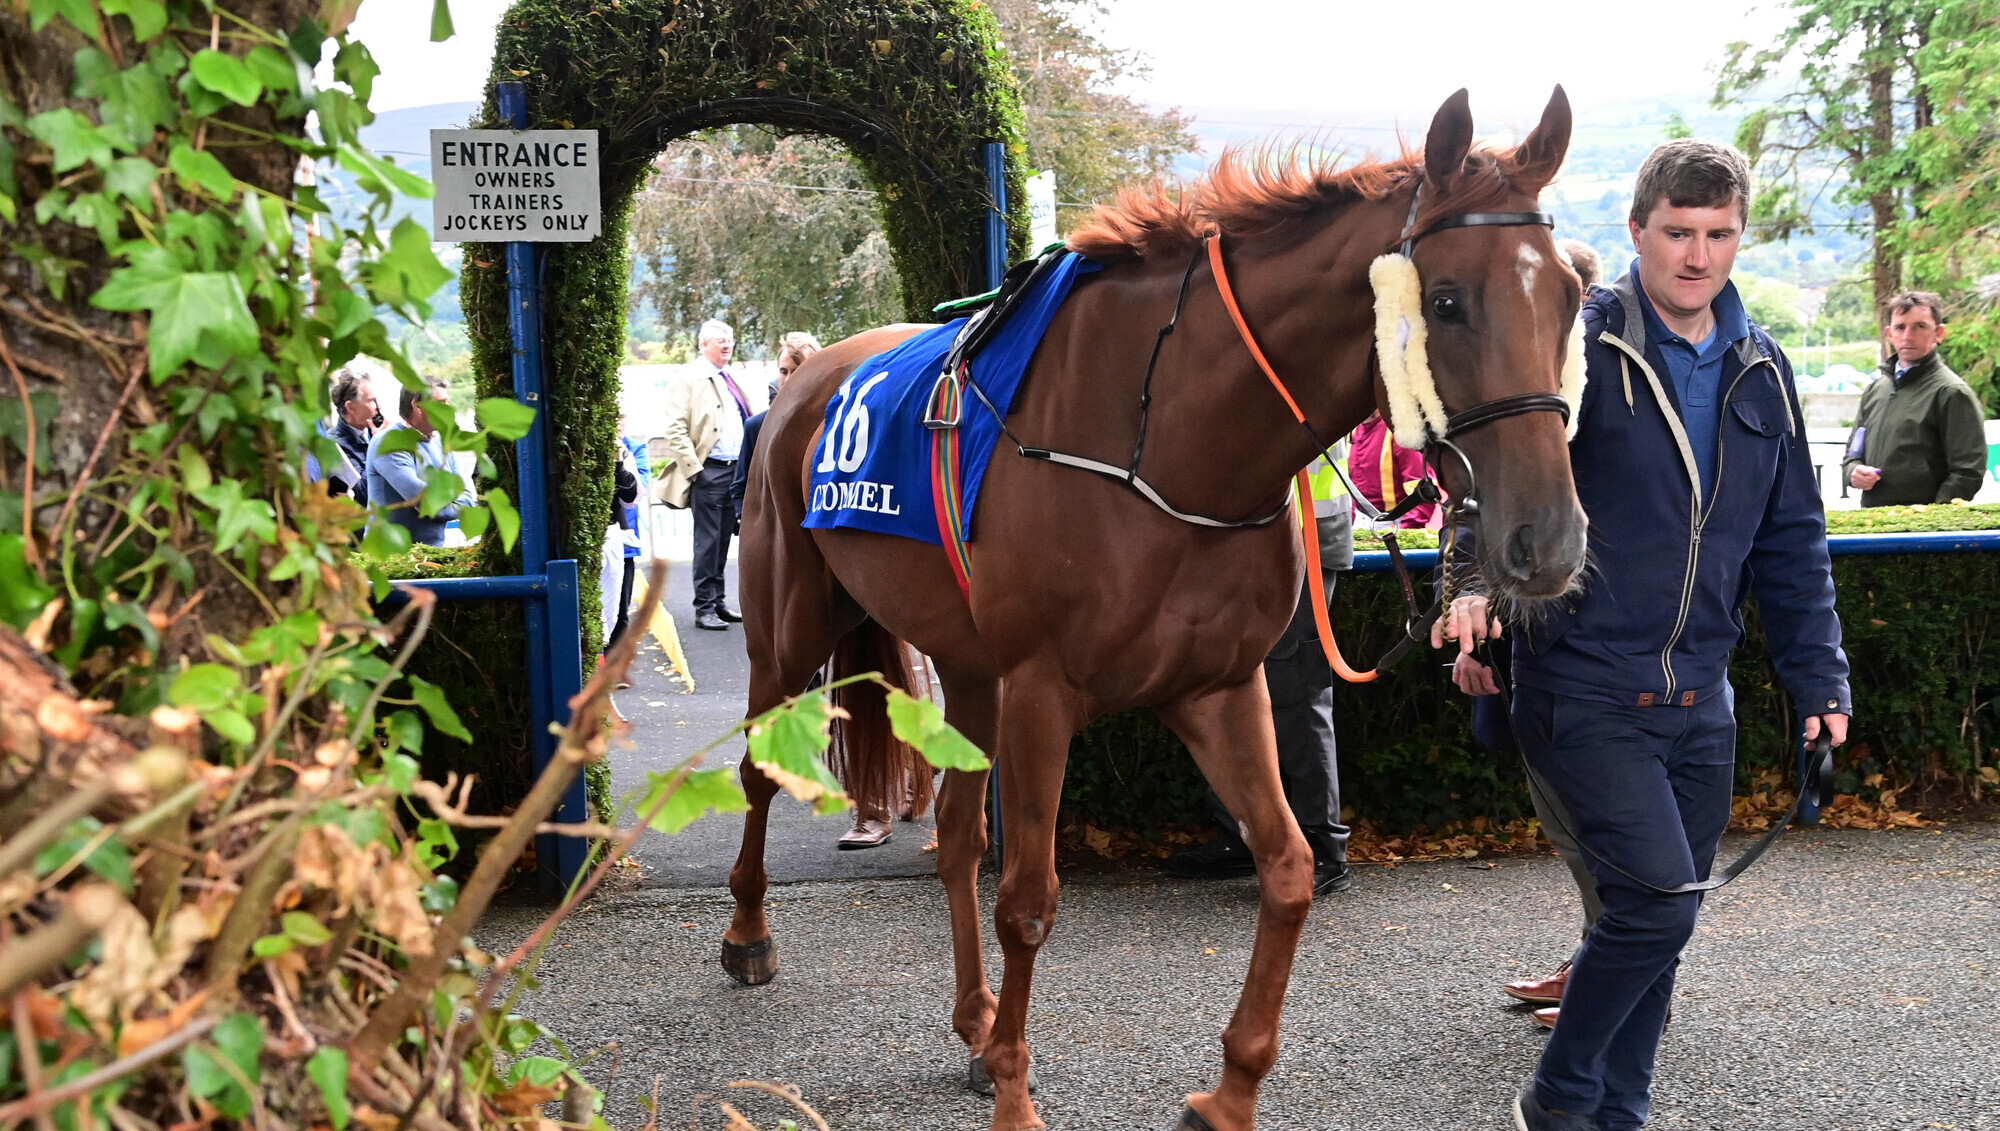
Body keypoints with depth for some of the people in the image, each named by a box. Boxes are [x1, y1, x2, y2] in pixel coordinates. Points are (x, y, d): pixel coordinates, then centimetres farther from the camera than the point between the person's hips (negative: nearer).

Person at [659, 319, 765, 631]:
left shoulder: (734, 381, 17)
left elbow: (754, 418, 26)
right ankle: (705, 608, 1)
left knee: (723, 540, 13)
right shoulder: (688, 380, -5)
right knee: (708, 542, -4)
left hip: (737, 470, 7)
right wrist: (693, 469, -17)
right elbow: (675, 430, -12)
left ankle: (719, 603, 20)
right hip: (709, 473, -7)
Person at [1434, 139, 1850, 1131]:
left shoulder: (1761, 373, 10)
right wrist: (1479, 580, -31)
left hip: (1699, 698, 6)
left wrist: (1819, 676, 10)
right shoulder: (1573, 345, -8)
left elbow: (1792, 543, 15)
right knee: (1657, 899, -13)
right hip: (1584, 687, -6)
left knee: (1658, 922, 12)